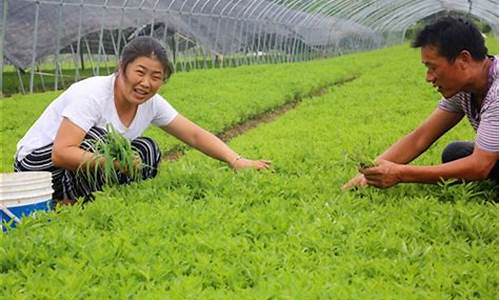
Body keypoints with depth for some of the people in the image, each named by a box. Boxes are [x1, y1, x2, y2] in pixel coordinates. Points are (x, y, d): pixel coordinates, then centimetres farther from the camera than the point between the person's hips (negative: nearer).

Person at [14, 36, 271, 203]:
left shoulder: (151, 103, -8)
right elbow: (60, 154, -36)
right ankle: (71, 205, -17)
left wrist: (236, 161, -15)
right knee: (99, 137, -32)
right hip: (39, 164, -7)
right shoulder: (92, 94, -29)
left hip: (88, 174, 7)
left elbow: (196, 135, -4)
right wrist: (113, 161, -46)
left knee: (147, 151, -13)